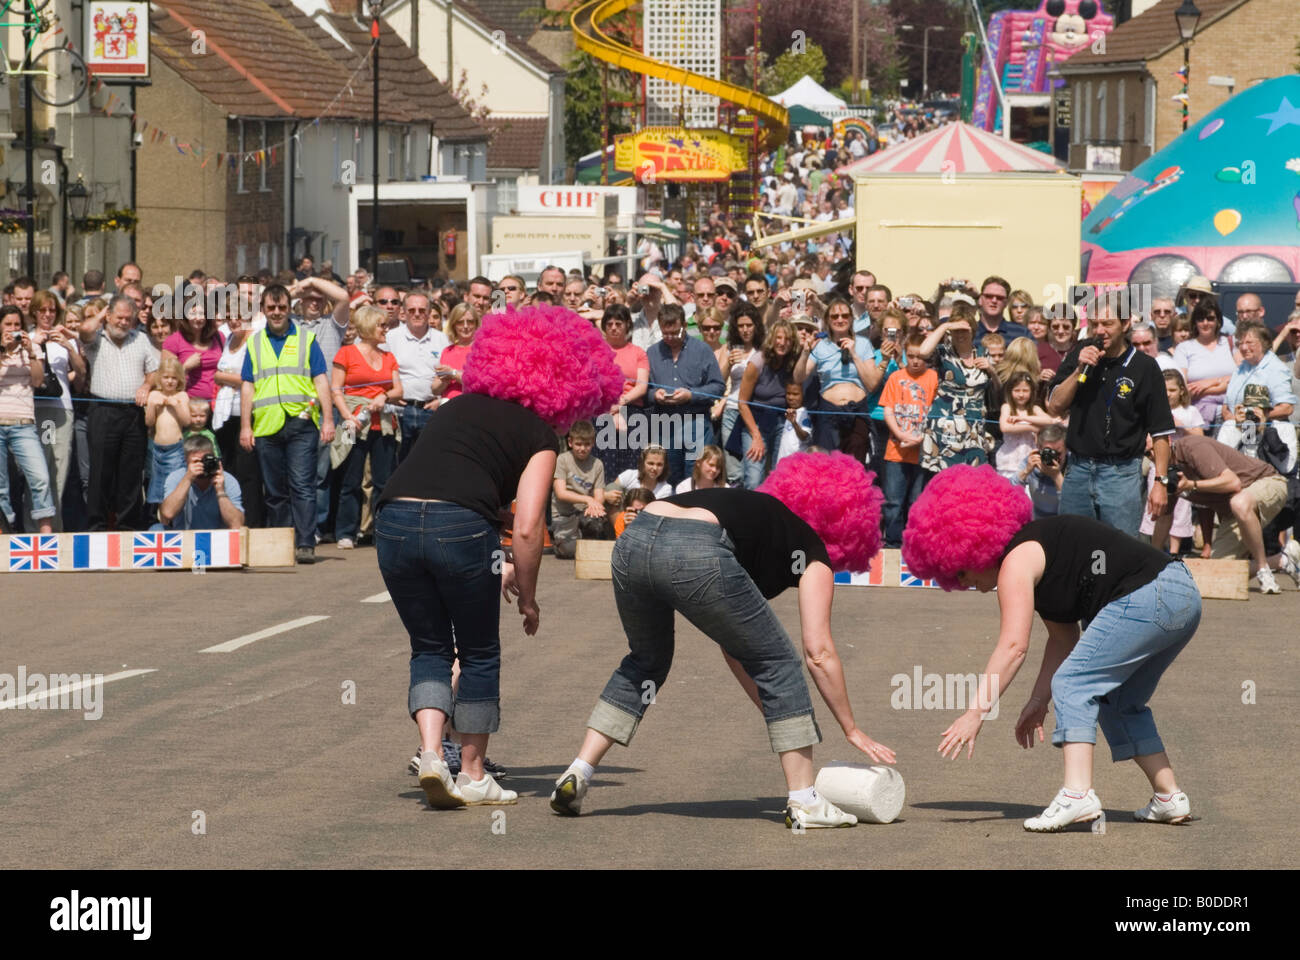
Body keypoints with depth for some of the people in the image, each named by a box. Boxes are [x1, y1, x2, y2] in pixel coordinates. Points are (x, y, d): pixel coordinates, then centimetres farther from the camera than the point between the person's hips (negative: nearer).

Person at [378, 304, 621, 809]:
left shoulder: (454, 408, 27)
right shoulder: (538, 434, 10)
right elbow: (527, 528, 0)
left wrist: (495, 566, 37)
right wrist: (527, 597, 15)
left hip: (394, 519, 4)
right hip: (462, 527, -4)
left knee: (430, 647, 20)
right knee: (479, 653, 16)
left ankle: (431, 753, 2)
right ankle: (472, 776, 21)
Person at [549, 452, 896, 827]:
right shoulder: (812, 553, 21)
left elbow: (731, 647, 41)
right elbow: (819, 652, 14)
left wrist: (775, 712, 43)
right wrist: (851, 730, 23)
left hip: (631, 541, 7)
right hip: (694, 557, -7)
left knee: (646, 661, 33)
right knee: (777, 663, 13)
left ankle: (577, 774, 25)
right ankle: (804, 802, 13)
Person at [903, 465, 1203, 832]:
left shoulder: (1017, 561, -5)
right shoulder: (1034, 550, 24)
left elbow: (1014, 645, -15)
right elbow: (1064, 639, 25)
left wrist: (976, 712, -16)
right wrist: (1038, 701, 19)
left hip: (1146, 595, -10)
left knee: (1073, 685, -11)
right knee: (1119, 703, 21)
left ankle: (1078, 794, -23)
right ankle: (1170, 798, 23)